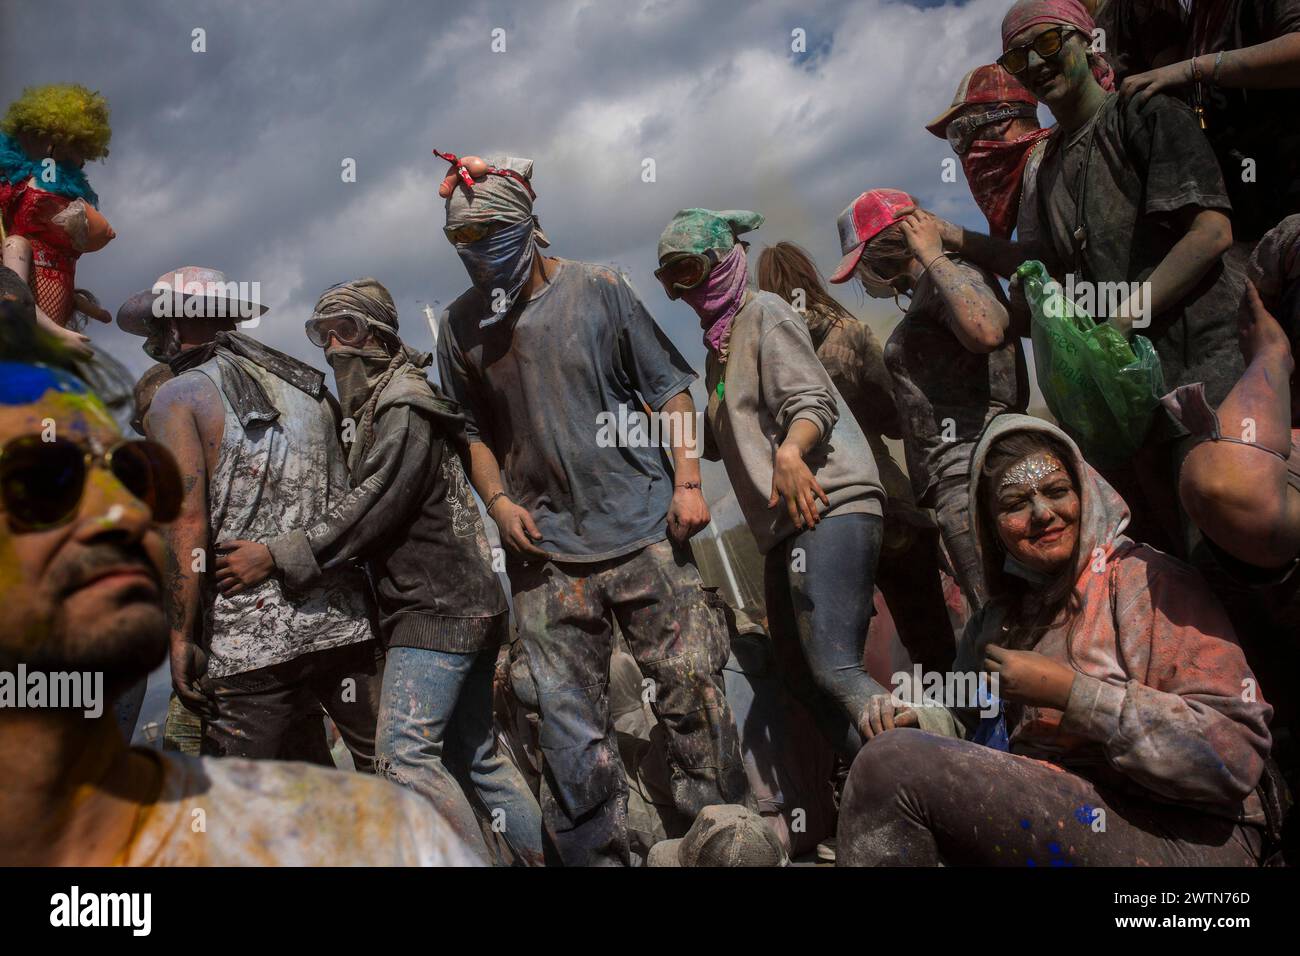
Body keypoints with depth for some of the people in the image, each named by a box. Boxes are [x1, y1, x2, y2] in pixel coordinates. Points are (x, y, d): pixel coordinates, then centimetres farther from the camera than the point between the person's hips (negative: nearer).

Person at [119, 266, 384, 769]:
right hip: (347, 622, 5)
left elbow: (187, 524, -10)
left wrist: (181, 637, -8)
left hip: (249, 638, -4)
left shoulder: (176, 398, 0)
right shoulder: (309, 387, 15)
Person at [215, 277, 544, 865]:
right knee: (475, 755, 12)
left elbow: (371, 508, -20)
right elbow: (367, 511, 21)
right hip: (461, 610, 10)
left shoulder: (403, 405, -11)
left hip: (438, 611, -10)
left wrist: (277, 556, -22)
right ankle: (546, 856, 18)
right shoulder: (377, 407, 20)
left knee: (404, 754, -16)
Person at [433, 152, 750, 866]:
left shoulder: (596, 290, 2)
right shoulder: (460, 326, 9)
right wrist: (498, 500, 1)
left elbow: (667, 387, 4)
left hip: (644, 531, -2)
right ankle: (595, 854, 17)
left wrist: (687, 480, -5)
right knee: (569, 721, 3)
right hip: (543, 549, 2)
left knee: (690, 688, 0)